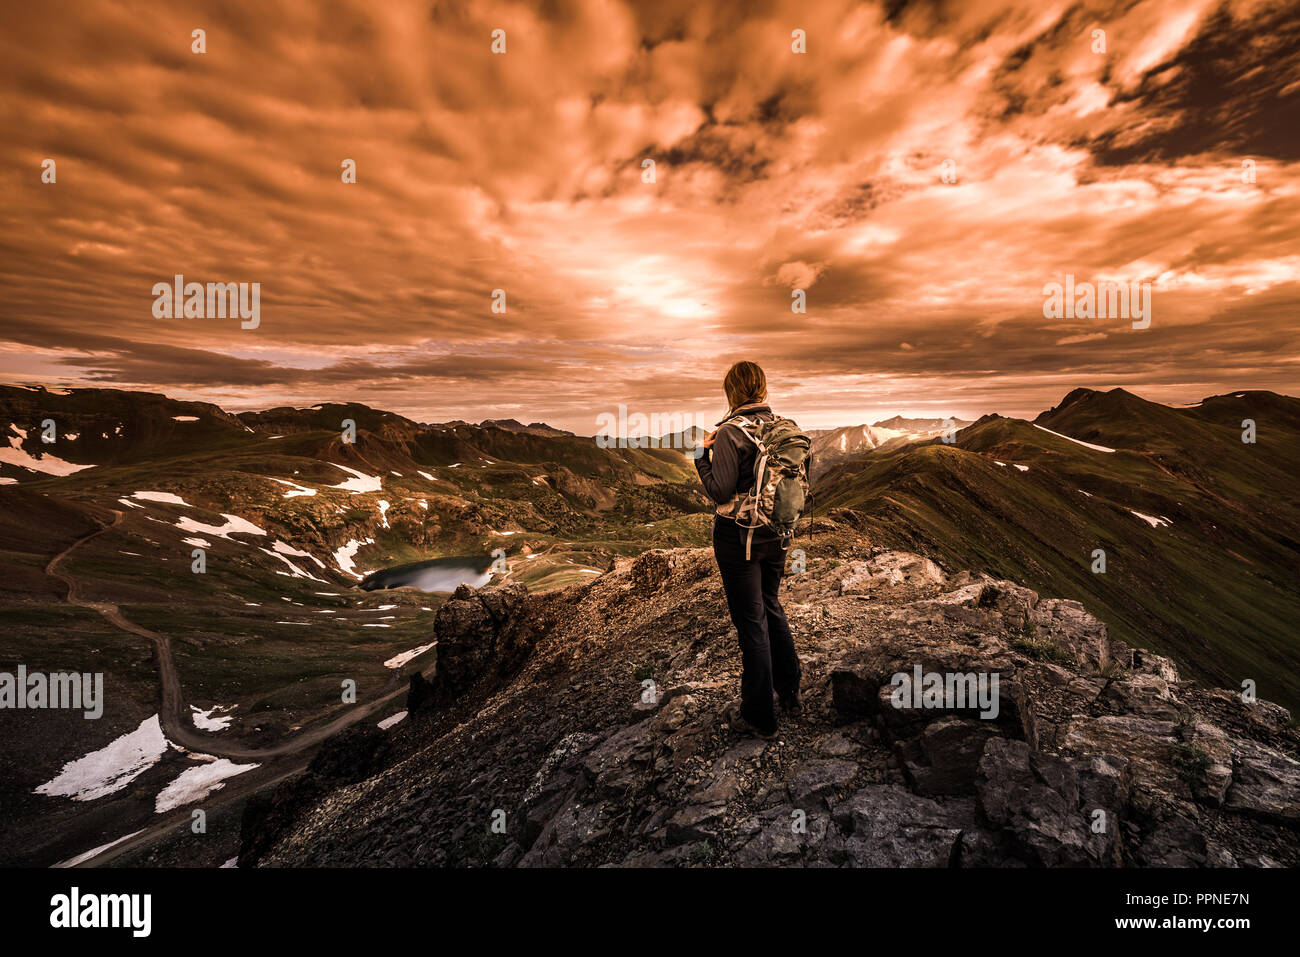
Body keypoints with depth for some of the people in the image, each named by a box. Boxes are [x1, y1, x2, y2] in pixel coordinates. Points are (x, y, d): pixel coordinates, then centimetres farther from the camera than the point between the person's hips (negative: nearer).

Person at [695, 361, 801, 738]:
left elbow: (720, 491, -17)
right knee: (772, 608, 23)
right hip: (775, 533, 7)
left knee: (751, 622, 5)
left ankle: (758, 716, 21)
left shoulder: (730, 431, -17)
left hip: (738, 535, -7)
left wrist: (703, 454, -4)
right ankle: (789, 694, 38)